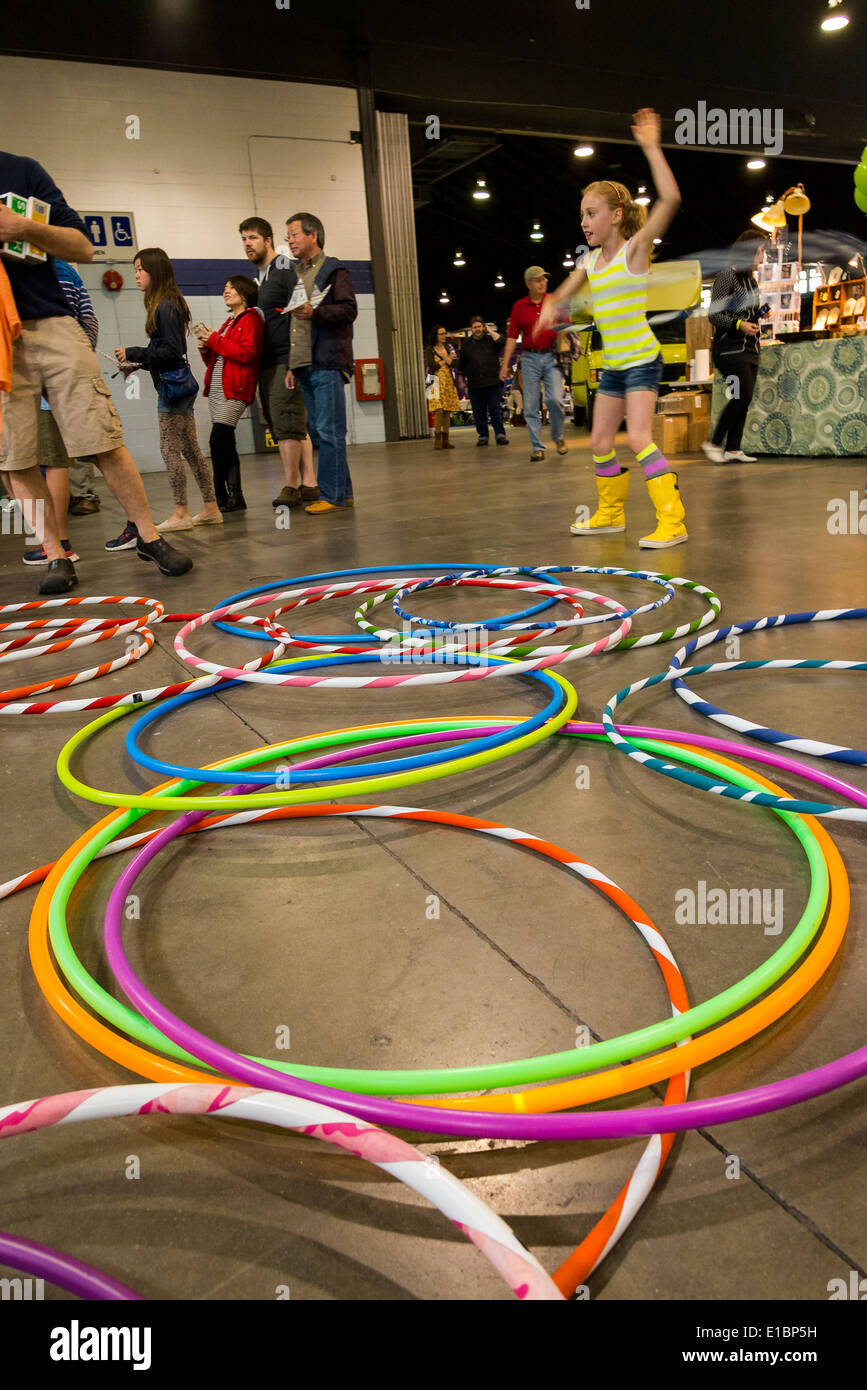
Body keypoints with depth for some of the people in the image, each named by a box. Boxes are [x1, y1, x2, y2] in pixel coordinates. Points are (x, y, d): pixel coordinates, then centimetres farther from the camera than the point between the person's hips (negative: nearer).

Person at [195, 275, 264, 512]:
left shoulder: (250, 319, -2)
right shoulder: (230, 321, 23)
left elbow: (247, 352, -19)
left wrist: (214, 340, -13)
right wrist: (205, 348, 7)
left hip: (234, 391, -9)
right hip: (217, 390, 9)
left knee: (218, 441, -18)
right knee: (225, 444, 7)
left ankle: (221, 497, -15)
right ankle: (234, 497, 11)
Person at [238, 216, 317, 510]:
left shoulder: (286, 270, -4)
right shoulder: (259, 277, 22)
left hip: (286, 361, -9)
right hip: (267, 364, 9)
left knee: (285, 423, -12)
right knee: (295, 425, 8)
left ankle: (290, 487, -9)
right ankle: (309, 484, 10)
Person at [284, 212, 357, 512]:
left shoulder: (334, 270, 1)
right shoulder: (294, 274, 23)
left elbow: (349, 309, -10)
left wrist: (315, 312, -23)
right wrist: (290, 365, 19)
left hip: (327, 363, -8)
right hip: (304, 365, 8)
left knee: (329, 431, -10)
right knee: (319, 431, 7)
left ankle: (332, 495, -7)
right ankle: (343, 491, 13)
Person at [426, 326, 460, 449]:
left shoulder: (448, 347, 14)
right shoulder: (430, 350, 1)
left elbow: (455, 363, 3)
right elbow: (433, 367, -11)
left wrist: (445, 358, -10)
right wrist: (447, 360, -2)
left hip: (449, 382, 4)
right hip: (436, 382, -4)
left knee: (447, 411, 1)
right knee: (439, 410, -16)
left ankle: (445, 439, 5)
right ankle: (437, 439, -9)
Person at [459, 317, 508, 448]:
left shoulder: (490, 340, 7)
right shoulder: (466, 344, 13)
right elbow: (462, 364, 19)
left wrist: (490, 331, -4)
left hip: (493, 382, -2)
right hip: (474, 384, 2)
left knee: (495, 409, -6)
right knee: (479, 412, 5)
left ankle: (500, 434, -4)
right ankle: (483, 436, 13)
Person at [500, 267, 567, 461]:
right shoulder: (519, 307, 8)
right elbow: (512, 337, 7)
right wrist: (505, 364, 2)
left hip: (552, 357, -1)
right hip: (530, 358, 1)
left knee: (555, 399, -16)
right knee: (531, 405, -3)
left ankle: (558, 437, 9)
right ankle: (537, 447, 5)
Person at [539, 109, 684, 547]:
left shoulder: (634, 249, -9)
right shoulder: (590, 261, 10)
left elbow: (670, 198, -22)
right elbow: (562, 295, 24)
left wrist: (650, 147, -20)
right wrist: (551, 307, 2)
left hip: (642, 360, -8)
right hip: (612, 366, 8)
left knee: (638, 438, -20)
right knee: (600, 443, 11)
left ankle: (672, 522, -17)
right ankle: (610, 513, 28)